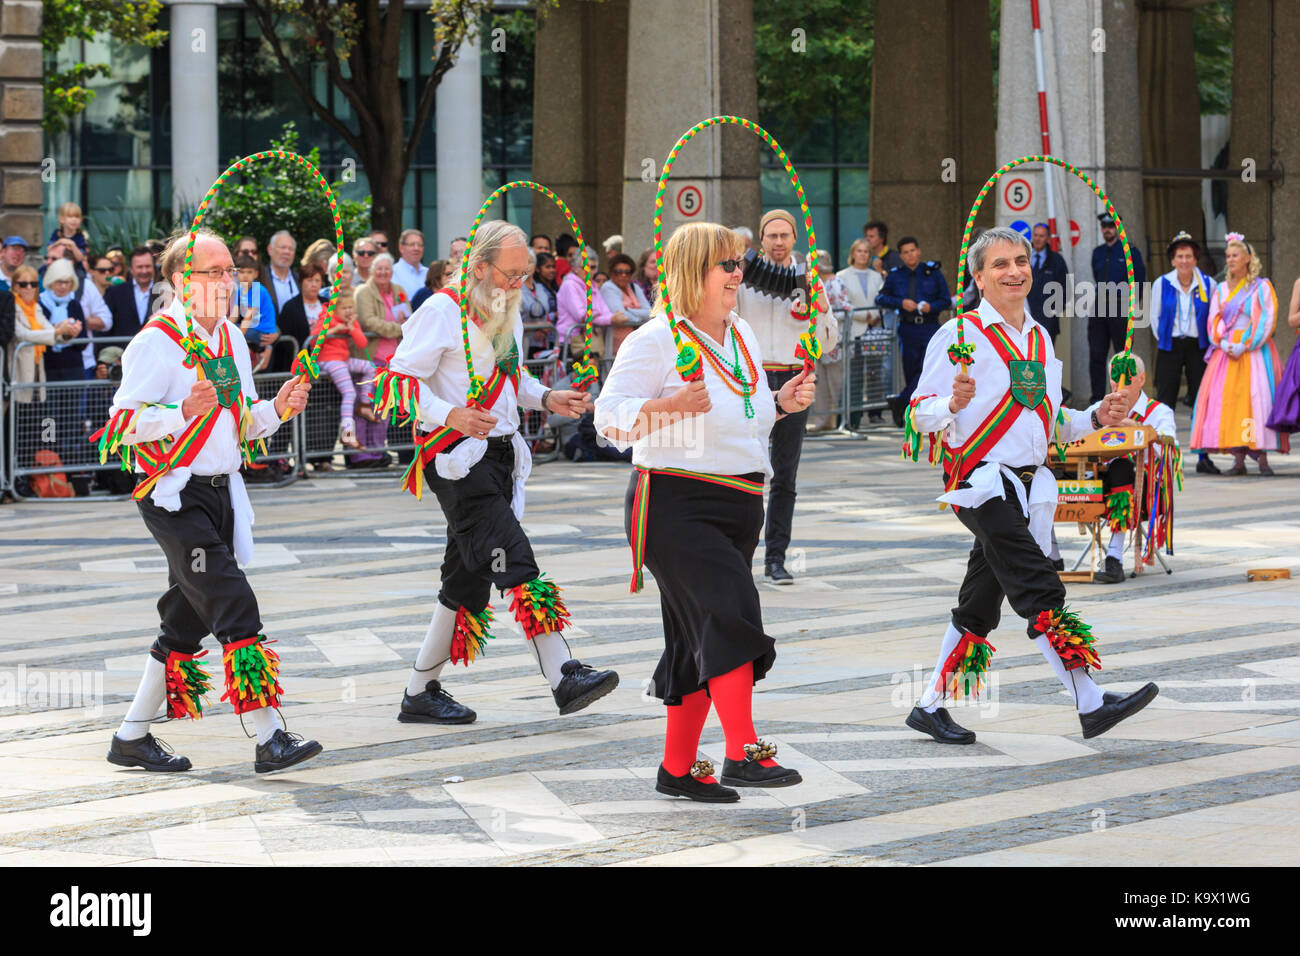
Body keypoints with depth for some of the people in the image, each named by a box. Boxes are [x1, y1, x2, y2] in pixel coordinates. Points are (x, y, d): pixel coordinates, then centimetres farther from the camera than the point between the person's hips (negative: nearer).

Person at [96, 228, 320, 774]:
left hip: (220, 493, 9)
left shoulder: (231, 338, 14)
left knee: (188, 620, 11)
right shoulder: (156, 342, -12)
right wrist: (185, 411, -30)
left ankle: (131, 738, 21)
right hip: (174, 497, -9)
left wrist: (277, 409, 1)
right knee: (234, 605, -15)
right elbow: (122, 424, -16)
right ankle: (269, 738, -15)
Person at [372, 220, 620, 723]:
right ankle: (565, 677, -22)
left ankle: (420, 692, 18)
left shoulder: (508, 311, 17)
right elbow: (401, 379, -13)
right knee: (517, 565, -18)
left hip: (499, 453, 9)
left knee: (470, 577, 10)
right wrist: (450, 415, -27)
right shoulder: (443, 311, -10)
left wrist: (546, 398, 11)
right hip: (457, 457, -9)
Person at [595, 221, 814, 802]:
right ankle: (742, 753, -25)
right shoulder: (656, 340, -10)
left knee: (702, 640, 10)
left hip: (738, 506, 8)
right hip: (676, 506, -8)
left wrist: (782, 402, 7)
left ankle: (678, 767, 18)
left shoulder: (743, 336, 14)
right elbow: (611, 416, -15)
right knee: (732, 609, -23)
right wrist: (671, 405, -30)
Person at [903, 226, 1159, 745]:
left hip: (1029, 483, 7)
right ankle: (1090, 705, -19)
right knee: (1041, 593, -15)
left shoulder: (1040, 339, 17)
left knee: (981, 604, 10)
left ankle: (931, 706, 20)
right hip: (981, 480, -7)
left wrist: (1096, 418, 8)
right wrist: (954, 403, -27)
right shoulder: (960, 335, -5)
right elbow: (920, 414, -7)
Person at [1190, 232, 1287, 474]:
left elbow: (1266, 321, -5)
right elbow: (1214, 321, 10)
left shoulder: (1262, 287, 2)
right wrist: (1223, 344, -8)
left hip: (1254, 352, -4)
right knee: (1228, 398, -6)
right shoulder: (1221, 289, 15)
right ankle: (1239, 460, -3)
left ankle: (1262, 458, -10)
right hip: (1226, 352, 4)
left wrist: (1245, 346, -14)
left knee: (1257, 398, -12)